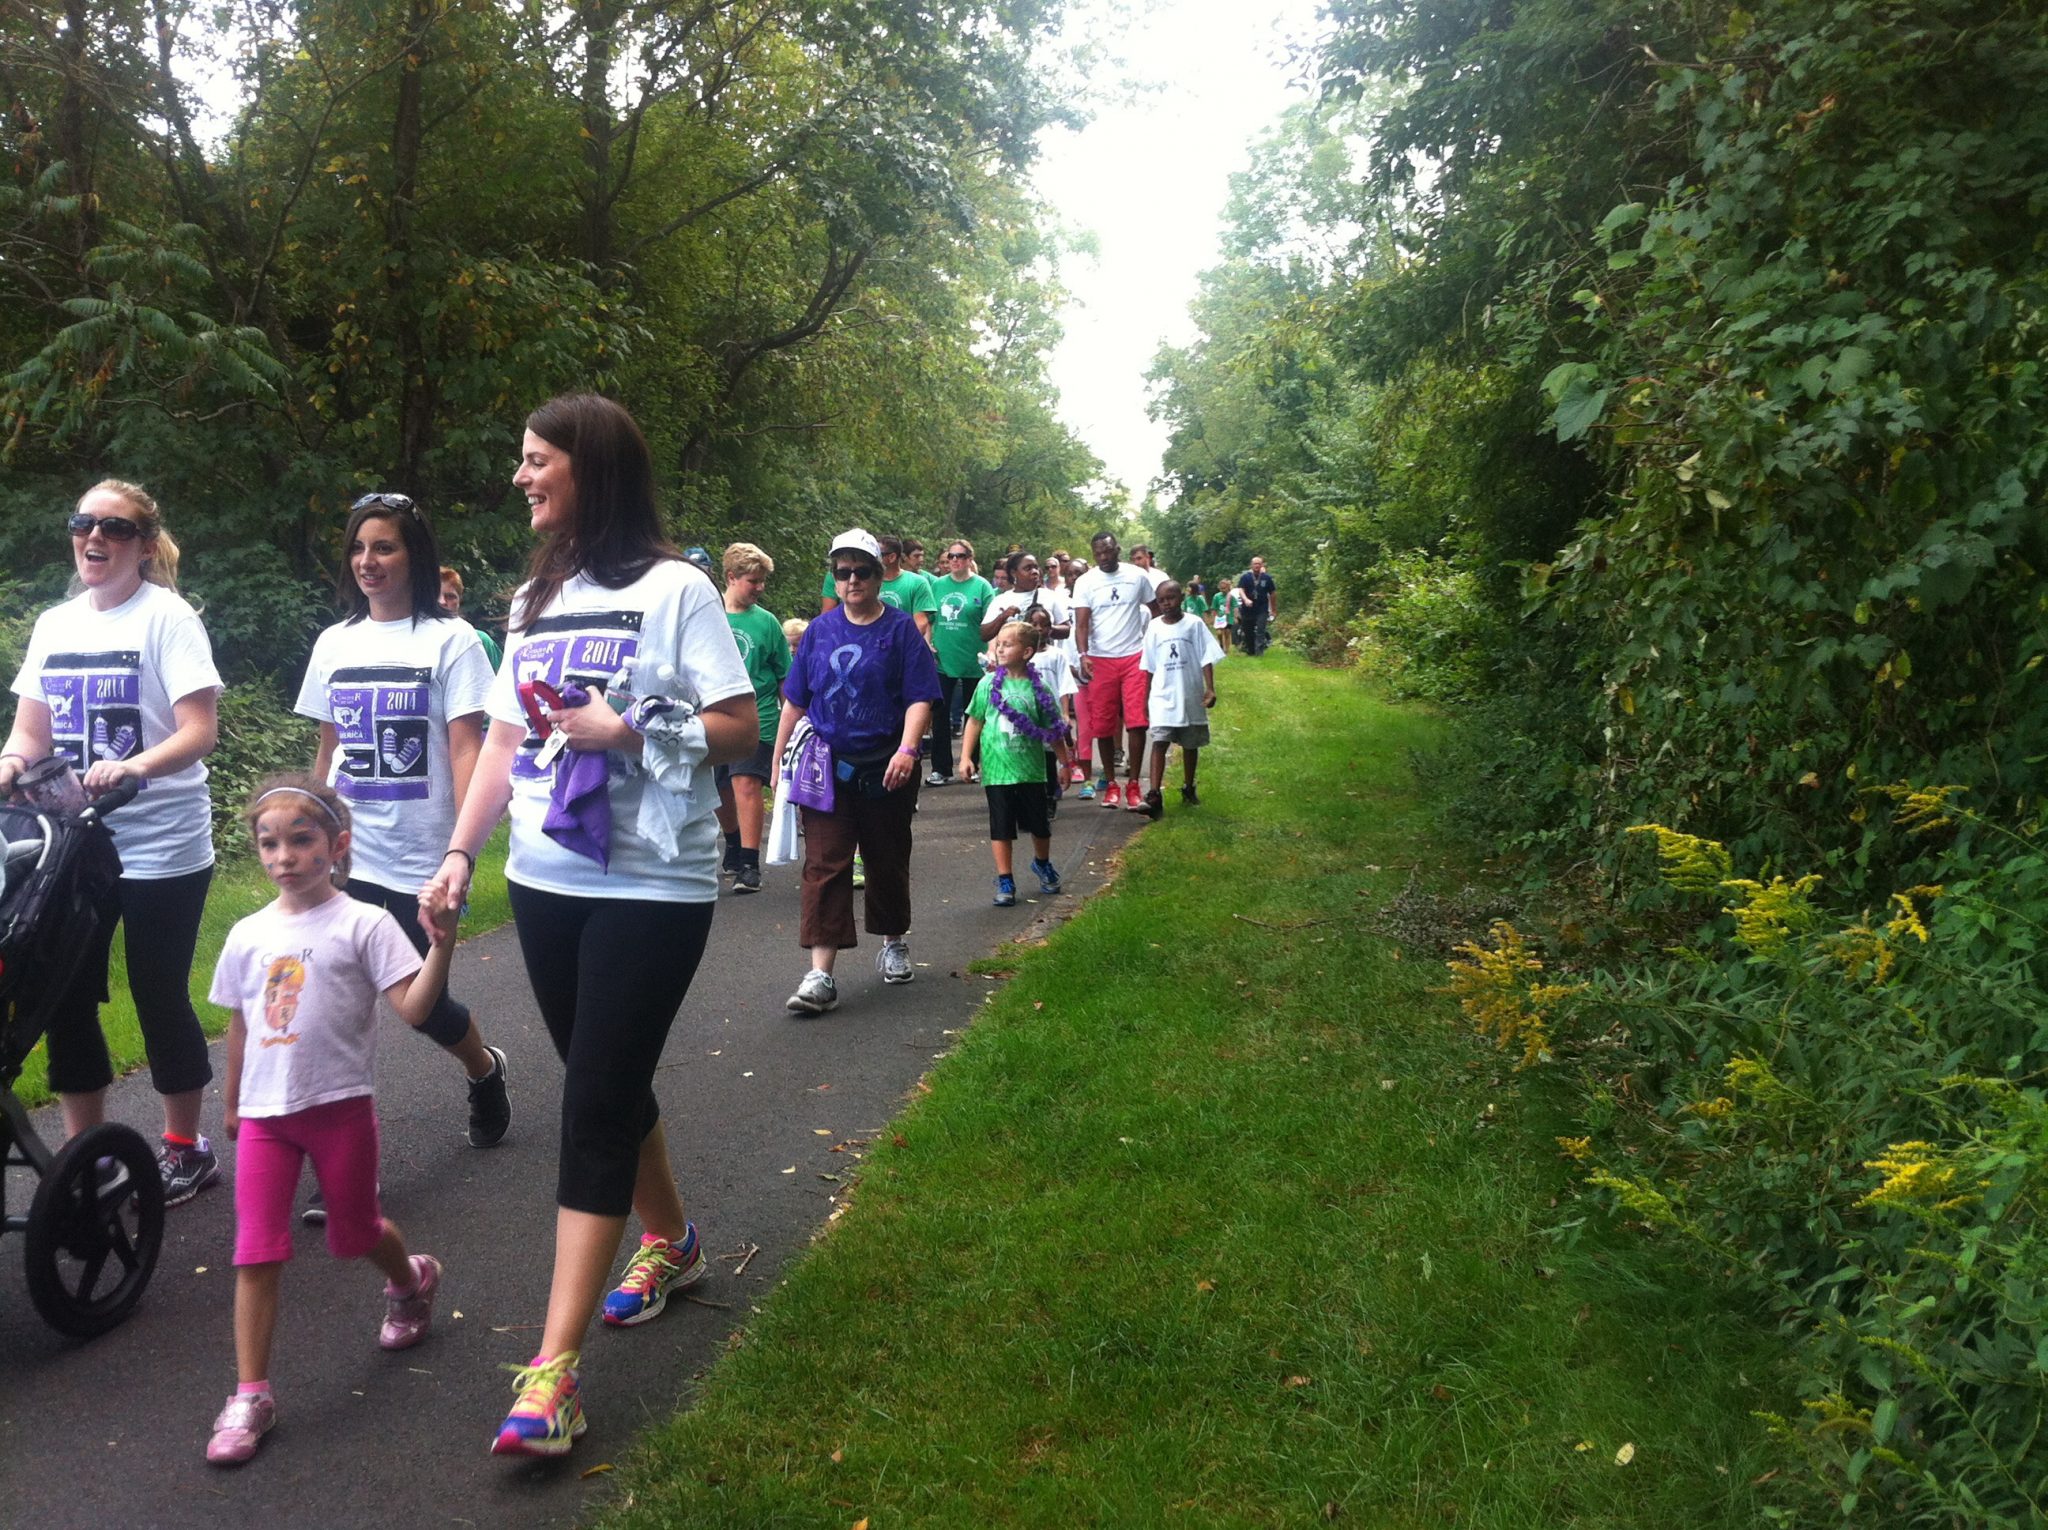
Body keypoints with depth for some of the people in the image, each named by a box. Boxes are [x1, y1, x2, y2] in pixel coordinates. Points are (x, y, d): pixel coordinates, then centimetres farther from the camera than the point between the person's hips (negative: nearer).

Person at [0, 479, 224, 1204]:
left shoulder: (168, 617, -8)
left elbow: (200, 732, -16)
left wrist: (136, 765, -33)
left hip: (161, 846, -6)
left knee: (160, 996, 2)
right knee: (66, 997, 8)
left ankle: (186, 1149, 19)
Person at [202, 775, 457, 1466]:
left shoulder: (363, 924, -9)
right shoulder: (248, 935, 5)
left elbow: (414, 1008, -17)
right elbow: (240, 1026, 16)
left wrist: (441, 946, -30)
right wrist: (231, 1103, 22)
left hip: (340, 1104, -3)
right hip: (264, 1112, 3)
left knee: (353, 1234, 13)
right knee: (256, 1252, -1)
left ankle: (412, 1279, 45)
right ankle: (250, 1396, 6)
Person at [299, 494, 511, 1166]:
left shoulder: (449, 639, -5)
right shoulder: (334, 643, 10)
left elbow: (466, 748, -10)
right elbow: (327, 750, 16)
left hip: (421, 860, -4)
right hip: (345, 858, 4)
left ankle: (485, 1069, 39)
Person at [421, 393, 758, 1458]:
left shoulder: (672, 589, -7)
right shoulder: (535, 601, 13)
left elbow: (739, 729, -9)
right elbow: (502, 741, 14)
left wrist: (628, 730, -19)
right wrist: (459, 853, 7)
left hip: (649, 887, -6)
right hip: (545, 881, 7)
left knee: (596, 1107, -7)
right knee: (608, 1084, 17)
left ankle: (553, 1369, -3)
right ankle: (669, 1239, 41)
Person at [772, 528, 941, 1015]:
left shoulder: (900, 630, -1)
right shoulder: (820, 630, 7)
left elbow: (919, 698, -8)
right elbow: (795, 700, 12)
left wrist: (907, 748, -22)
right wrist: (779, 758, 12)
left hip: (885, 770, -1)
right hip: (827, 766, 1)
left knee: (887, 861, 13)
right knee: (824, 865, -7)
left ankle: (894, 943, 36)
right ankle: (821, 974, -11)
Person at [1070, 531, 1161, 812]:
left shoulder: (1138, 576, 3)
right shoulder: (1085, 582, 0)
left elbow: (1155, 610, 12)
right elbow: (1081, 623, -7)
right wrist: (1083, 655, -22)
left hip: (1134, 657, 0)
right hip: (1100, 660, 0)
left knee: (1136, 722, -6)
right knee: (1103, 726, 4)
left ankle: (1133, 785, 2)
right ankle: (1110, 783, 18)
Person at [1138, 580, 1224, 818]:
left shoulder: (1193, 624, -3)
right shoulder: (1154, 627, 3)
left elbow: (1206, 658, -3)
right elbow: (1149, 666, 9)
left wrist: (1210, 688, -12)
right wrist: (1146, 698, 9)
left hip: (1190, 694, 0)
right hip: (1162, 695, 0)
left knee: (1190, 744, 13)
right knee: (1159, 741, -13)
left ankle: (1188, 788, 31)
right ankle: (1154, 795, -20)